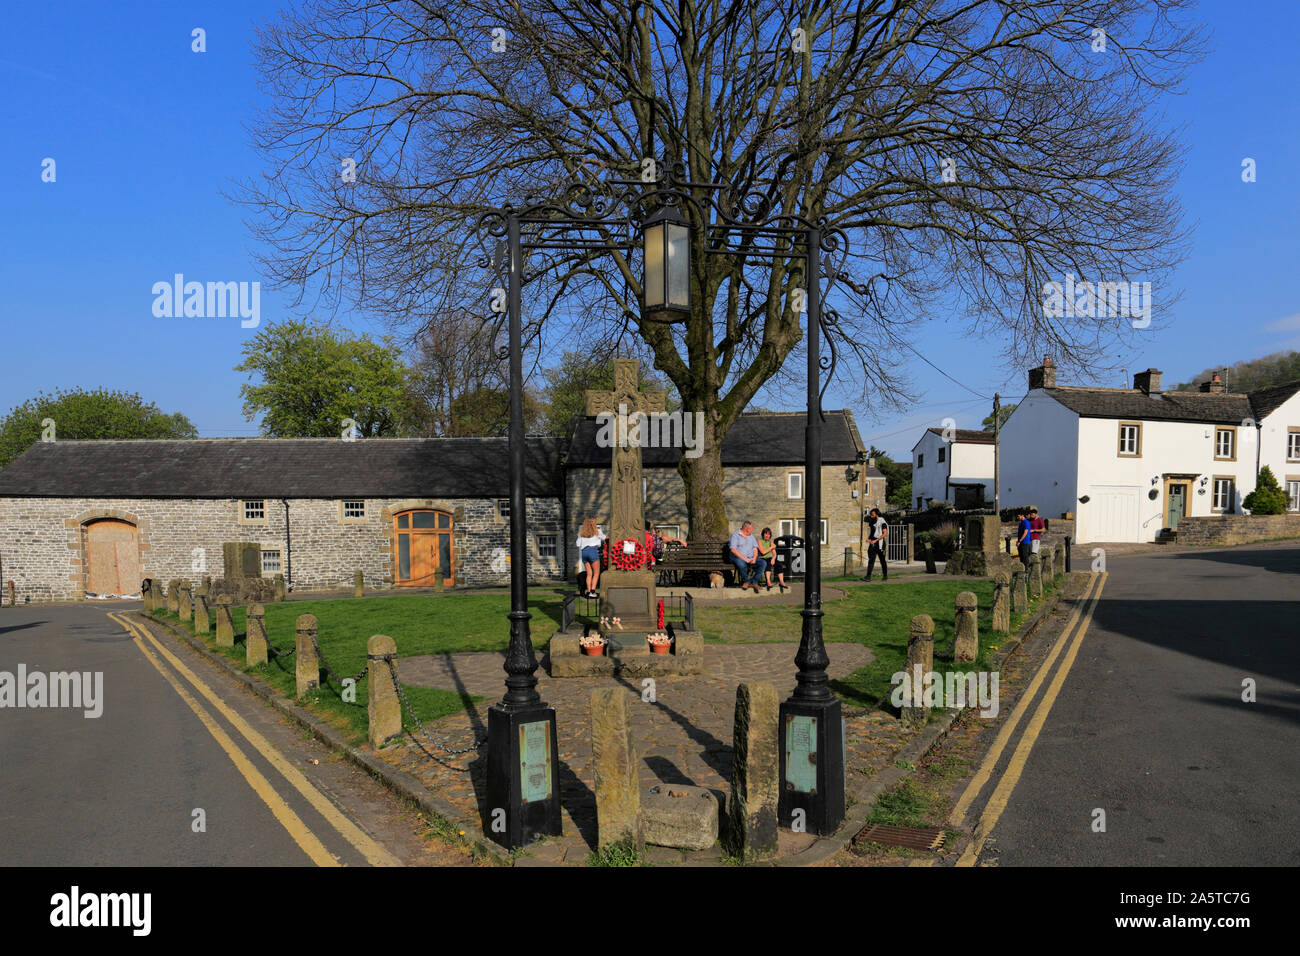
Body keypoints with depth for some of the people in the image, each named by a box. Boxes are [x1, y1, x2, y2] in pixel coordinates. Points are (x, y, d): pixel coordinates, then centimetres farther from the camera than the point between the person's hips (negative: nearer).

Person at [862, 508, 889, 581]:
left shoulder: (882, 522, -9)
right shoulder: (873, 522, 14)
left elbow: (885, 533, -17)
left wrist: (875, 540, -21)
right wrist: (868, 539, 2)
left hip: (880, 543, -7)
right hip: (872, 543, 7)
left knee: (882, 560, 5)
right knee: (871, 560, -2)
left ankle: (885, 576, 17)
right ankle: (868, 576, -6)